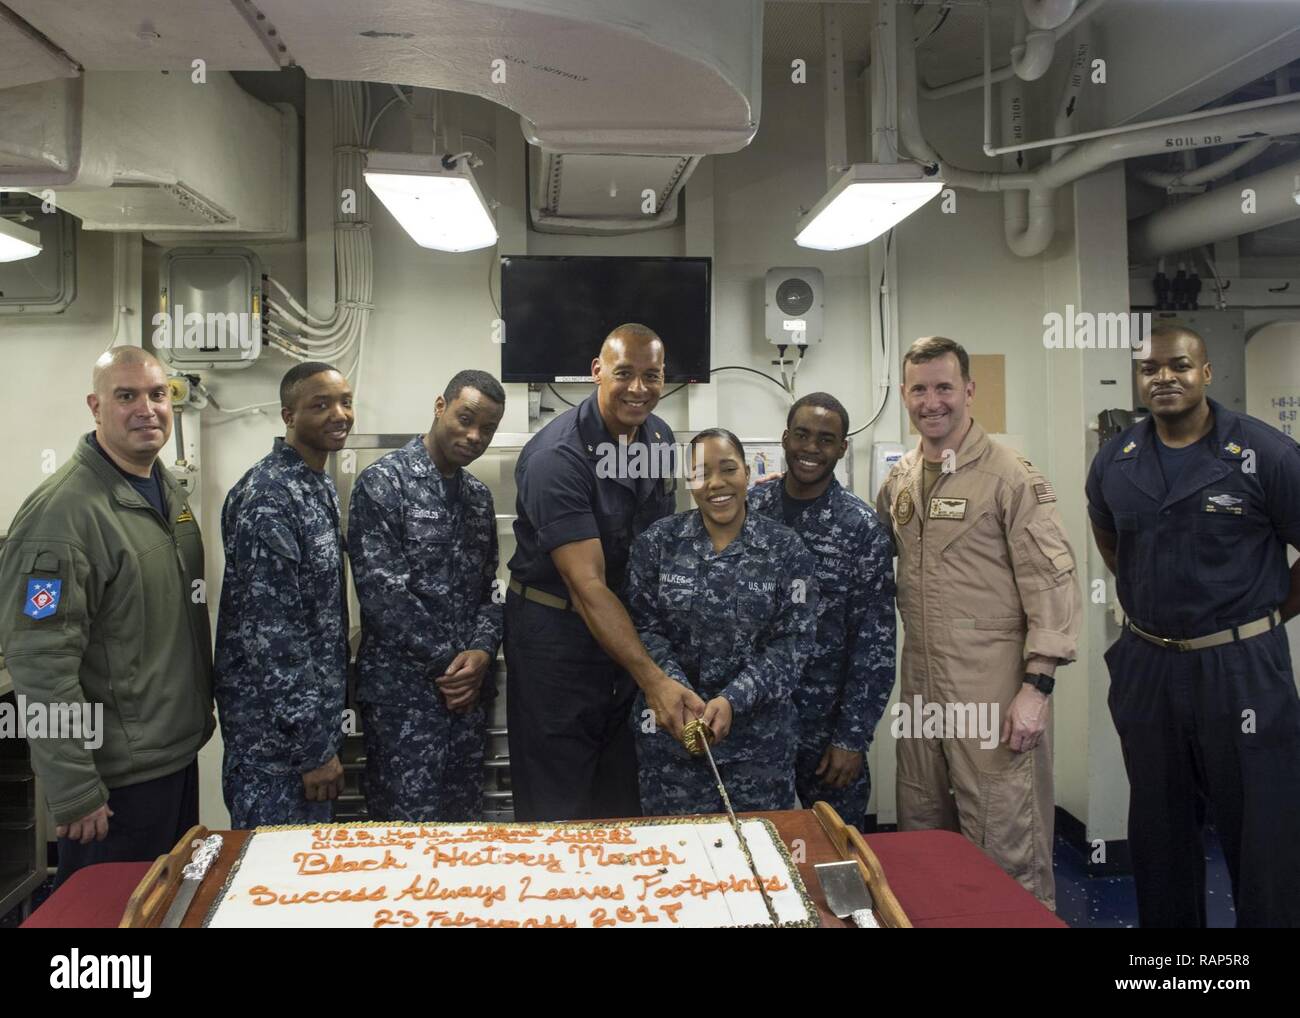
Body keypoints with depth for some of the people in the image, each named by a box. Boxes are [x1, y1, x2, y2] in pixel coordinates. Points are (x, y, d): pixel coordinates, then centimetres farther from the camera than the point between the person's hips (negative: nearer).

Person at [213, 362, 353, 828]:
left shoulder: (321, 487, 9)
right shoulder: (267, 497, -21)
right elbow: (270, 632, -24)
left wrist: (325, 728, 17)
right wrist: (314, 747, -21)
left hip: (315, 711, 9)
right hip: (275, 726, -9)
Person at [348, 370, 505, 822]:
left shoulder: (479, 496, 14)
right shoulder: (383, 482, -7)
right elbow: (381, 590, -14)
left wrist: (483, 651, -5)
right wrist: (445, 661, -12)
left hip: (469, 685, 6)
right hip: (403, 688, -6)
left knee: (465, 822, 12)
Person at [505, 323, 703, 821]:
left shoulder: (659, 436, 1)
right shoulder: (556, 456, -23)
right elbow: (587, 586, -28)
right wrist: (654, 680, -33)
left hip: (630, 624, 7)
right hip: (555, 631, -6)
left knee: (623, 797, 16)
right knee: (557, 804, 5)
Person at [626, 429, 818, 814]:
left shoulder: (785, 549, -4)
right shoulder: (657, 543, -1)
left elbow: (794, 641, -6)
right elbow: (643, 628, -2)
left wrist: (734, 700, -17)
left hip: (760, 732, 0)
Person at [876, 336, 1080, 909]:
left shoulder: (1010, 476, -8)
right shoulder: (898, 482, 10)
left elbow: (1051, 581, -11)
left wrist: (1037, 686, -17)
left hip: (994, 689, -6)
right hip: (921, 684, 6)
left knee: (1006, 851, 2)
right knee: (920, 838, 18)